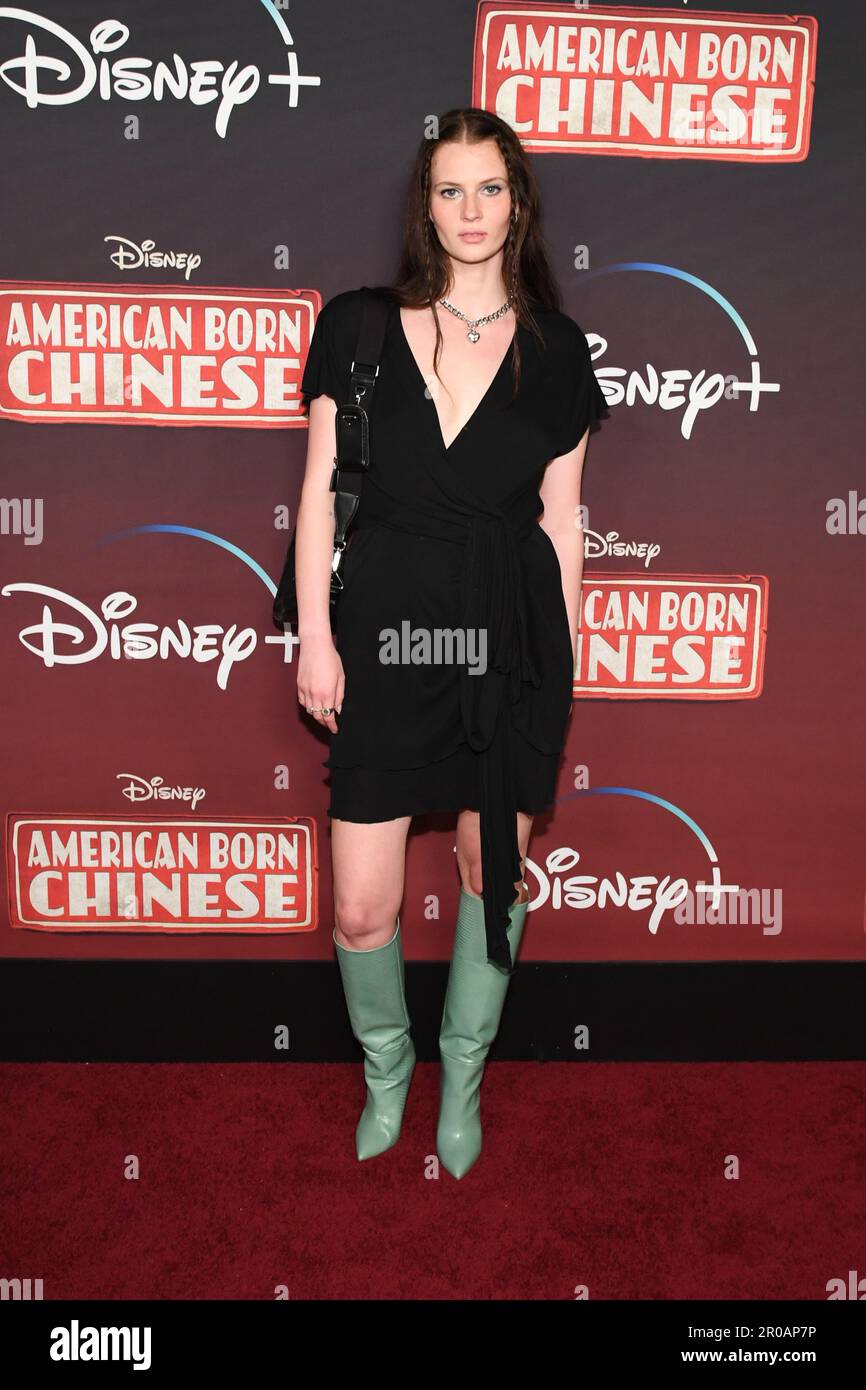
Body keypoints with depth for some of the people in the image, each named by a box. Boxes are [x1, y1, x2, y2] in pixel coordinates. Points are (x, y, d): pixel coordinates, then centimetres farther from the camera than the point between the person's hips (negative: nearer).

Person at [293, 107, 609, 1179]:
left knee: (494, 872, 13)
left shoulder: (554, 348, 5)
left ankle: (463, 1075, 38)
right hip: (385, 632, -1)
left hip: (511, 645, 1)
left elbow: (561, 516, 7)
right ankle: (386, 1068, 34)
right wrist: (314, 635, -4)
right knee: (361, 908, 1)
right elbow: (321, 490, 2)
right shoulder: (359, 326, 2)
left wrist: (565, 661, 7)